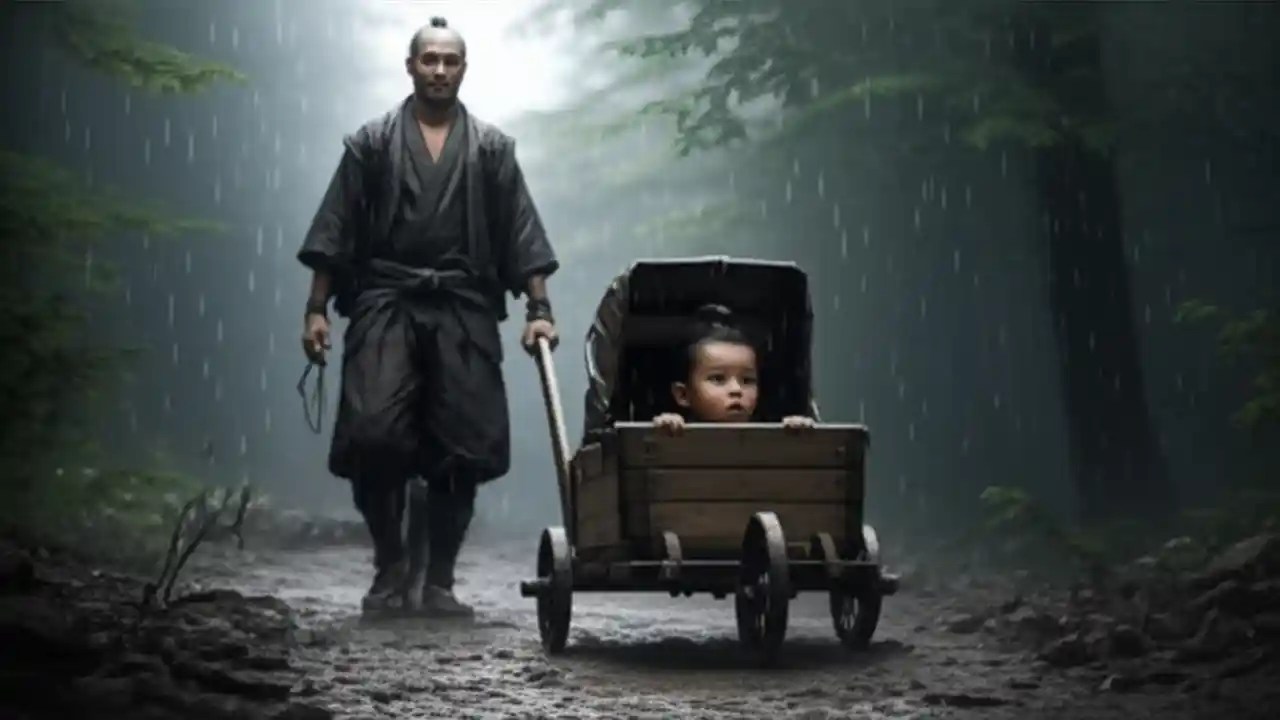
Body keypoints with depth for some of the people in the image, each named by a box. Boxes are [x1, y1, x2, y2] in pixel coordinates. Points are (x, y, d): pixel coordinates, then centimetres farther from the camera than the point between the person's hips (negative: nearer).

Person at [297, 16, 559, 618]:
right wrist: (317, 308, 0)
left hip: (465, 311, 1)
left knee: (464, 449, -4)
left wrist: (538, 307, -2)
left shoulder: (491, 148, 13)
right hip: (385, 304, -1)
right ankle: (391, 565, 6)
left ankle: (436, 580, 10)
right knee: (371, 438, -15)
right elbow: (336, 231, 7)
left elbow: (520, 233, 9)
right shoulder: (371, 143, 11)